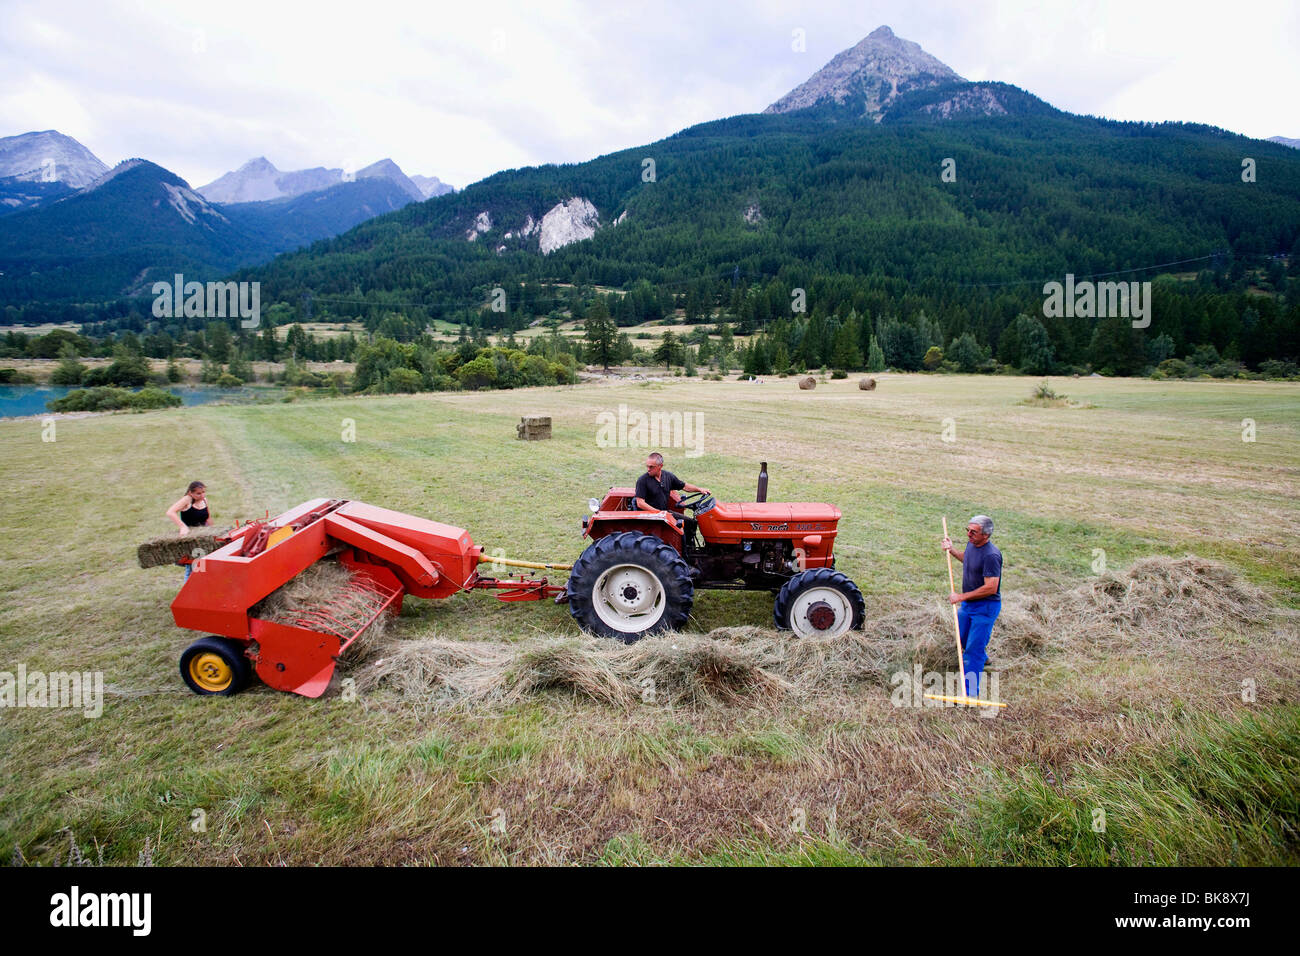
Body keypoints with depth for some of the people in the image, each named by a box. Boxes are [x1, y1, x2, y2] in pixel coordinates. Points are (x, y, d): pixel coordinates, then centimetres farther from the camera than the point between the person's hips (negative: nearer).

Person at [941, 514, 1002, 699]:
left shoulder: (991, 555, -28)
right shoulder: (971, 544, -1)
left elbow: (991, 588, -30)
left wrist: (962, 596, -24)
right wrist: (952, 551, 10)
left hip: (985, 607, -9)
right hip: (967, 603, 9)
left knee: (973, 650, -7)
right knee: (963, 638, 28)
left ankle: (970, 692, 3)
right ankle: (982, 656, 58)